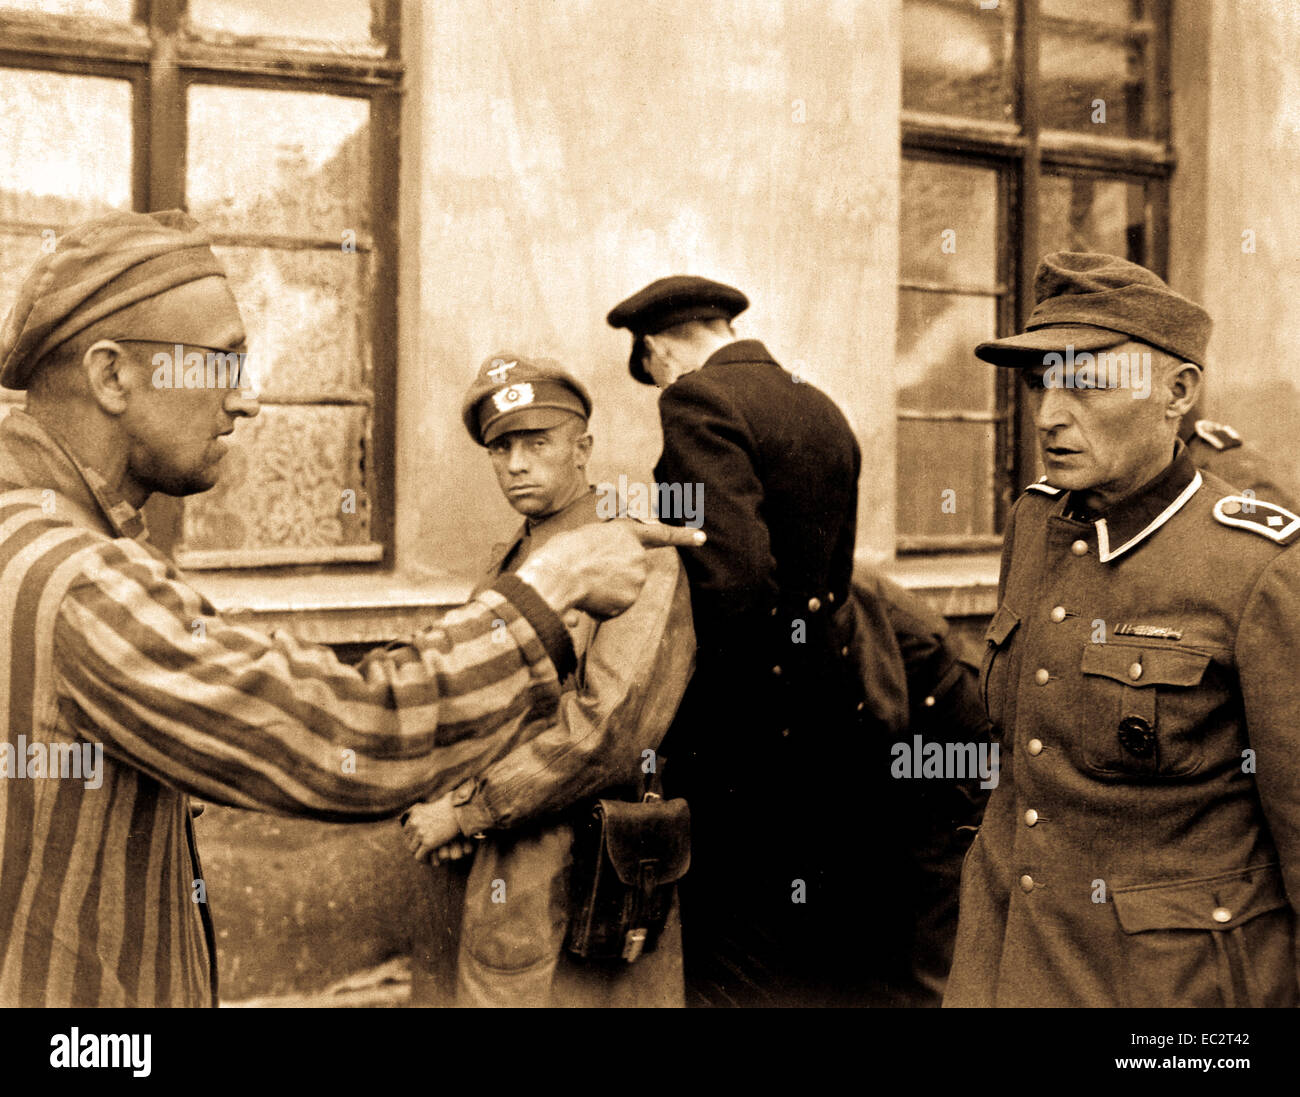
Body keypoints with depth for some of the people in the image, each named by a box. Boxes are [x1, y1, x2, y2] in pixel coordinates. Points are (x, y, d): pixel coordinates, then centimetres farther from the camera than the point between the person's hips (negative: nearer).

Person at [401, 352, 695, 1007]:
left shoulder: (640, 558, -14)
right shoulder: (508, 566, 11)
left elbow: (612, 731, -24)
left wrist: (465, 810, -17)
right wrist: (441, 800, -4)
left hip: (588, 882, -7)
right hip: (502, 881, 7)